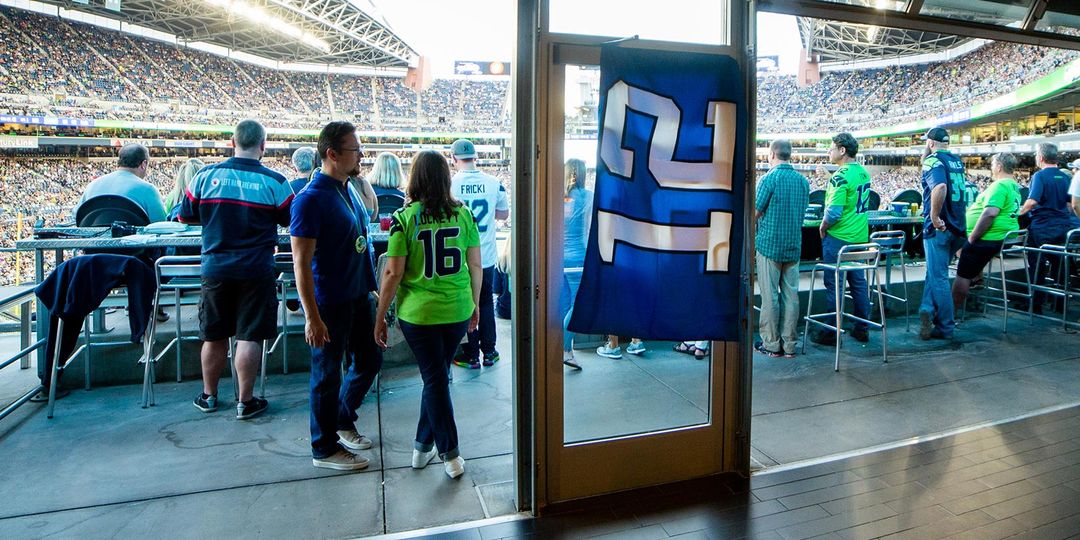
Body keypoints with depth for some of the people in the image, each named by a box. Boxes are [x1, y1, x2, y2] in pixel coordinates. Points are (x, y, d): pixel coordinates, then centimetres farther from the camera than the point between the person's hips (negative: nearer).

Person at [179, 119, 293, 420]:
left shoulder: (206, 176, -2)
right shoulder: (274, 182, -8)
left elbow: (185, 217, 8)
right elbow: (294, 221, 3)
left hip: (215, 268, 3)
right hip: (256, 271, -3)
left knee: (214, 337, 15)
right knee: (249, 337, 4)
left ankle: (209, 396, 31)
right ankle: (246, 402, 12)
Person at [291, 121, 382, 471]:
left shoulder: (349, 189, 6)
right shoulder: (311, 199, -19)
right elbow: (301, 263, -22)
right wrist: (312, 317, -23)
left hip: (358, 295, 9)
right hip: (329, 301, -8)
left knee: (369, 360, 18)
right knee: (328, 373, 6)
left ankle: (342, 421, 41)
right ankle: (324, 449, 23)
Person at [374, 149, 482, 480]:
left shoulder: (404, 217, -9)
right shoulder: (464, 214, -1)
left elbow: (393, 273, -10)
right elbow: (475, 266, 3)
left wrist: (380, 318, 0)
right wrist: (475, 305, 17)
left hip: (418, 313, -2)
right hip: (458, 312, 3)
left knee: (435, 380, 9)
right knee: (437, 376, 17)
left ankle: (450, 453, 16)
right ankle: (424, 445, 28)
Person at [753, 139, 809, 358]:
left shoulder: (769, 179, -12)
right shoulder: (803, 181, 7)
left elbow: (755, 213, -11)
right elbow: (802, 212, 14)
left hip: (769, 243, -5)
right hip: (794, 245, 6)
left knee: (770, 296, 2)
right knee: (791, 295, 8)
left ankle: (771, 344, 8)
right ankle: (789, 345, 14)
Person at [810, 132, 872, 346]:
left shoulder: (841, 176, -20)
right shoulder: (864, 172, 8)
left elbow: (834, 212, -24)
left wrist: (823, 227, -8)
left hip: (838, 238, -8)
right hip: (860, 237, 8)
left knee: (833, 285, 0)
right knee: (858, 282, 15)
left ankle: (831, 332, 7)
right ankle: (862, 329, 23)